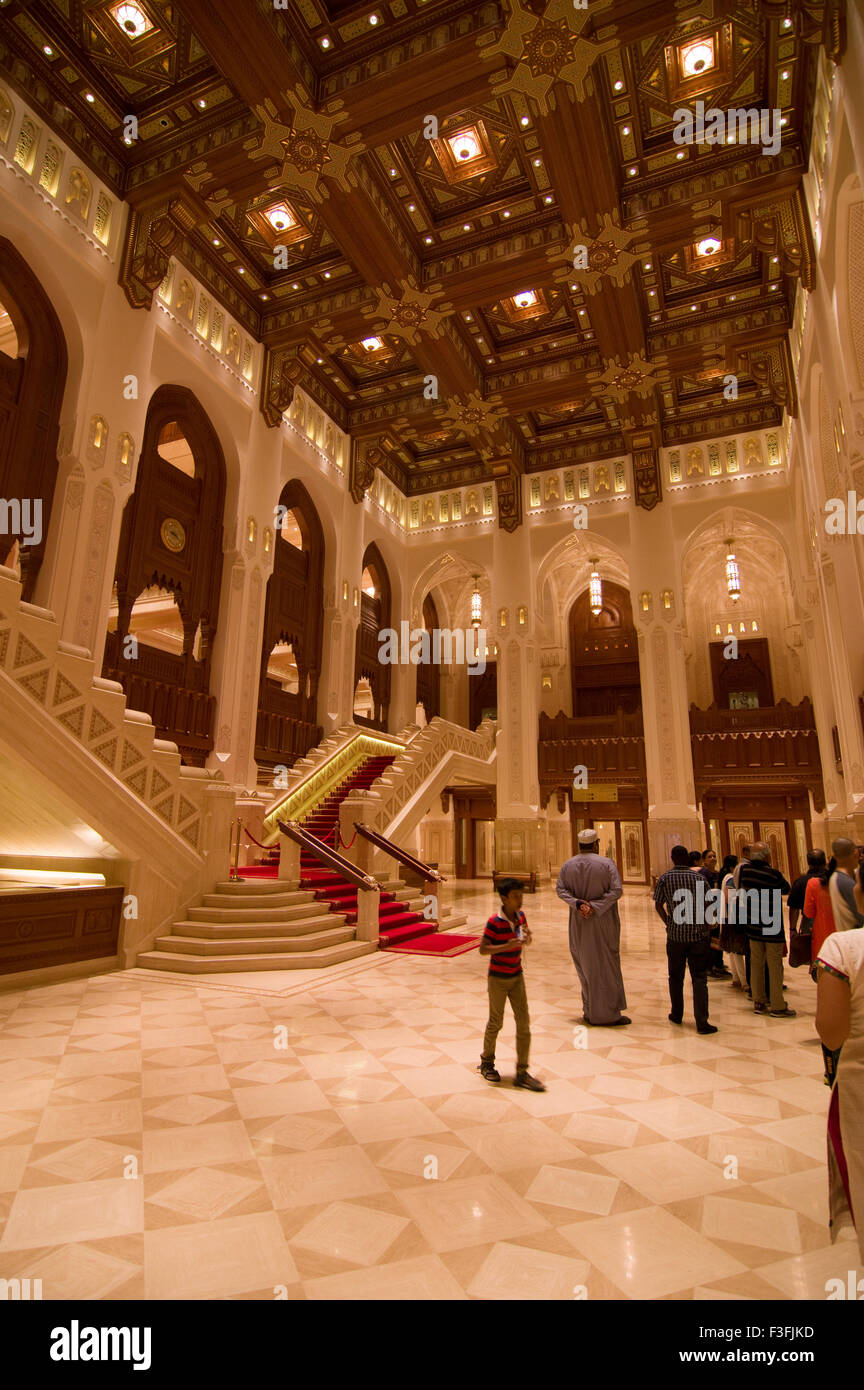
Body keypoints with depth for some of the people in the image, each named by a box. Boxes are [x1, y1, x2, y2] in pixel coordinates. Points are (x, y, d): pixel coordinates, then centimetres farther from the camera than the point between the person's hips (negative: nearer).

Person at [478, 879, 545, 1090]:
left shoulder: (520, 916, -1)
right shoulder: (494, 922, -20)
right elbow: (483, 949, -20)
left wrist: (527, 937, -11)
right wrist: (506, 946, -31)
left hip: (517, 976, 6)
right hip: (498, 978, -5)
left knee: (524, 1022, 3)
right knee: (496, 1022, 9)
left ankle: (522, 1073, 12)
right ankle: (486, 1063, 33)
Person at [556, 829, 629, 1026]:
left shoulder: (568, 865, 2)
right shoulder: (606, 863, -8)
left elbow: (560, 889, -6)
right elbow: (616, 890, -16)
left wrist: (577, 904, -15)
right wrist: (595, 906, -18)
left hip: (579, 924, 4)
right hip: (603, 922, -3)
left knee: (585, 966, 13)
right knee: (606, 966, 6)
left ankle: (590, 1011, 21)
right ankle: (608, 1014, 10)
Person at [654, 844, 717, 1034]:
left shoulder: (664, 878, -2)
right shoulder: (698, 877, -4)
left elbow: (658, 905, 1)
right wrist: (707, 926, 12)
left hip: (675, 935, 1)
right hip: (698, 935, -1)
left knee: (676, 977, 15)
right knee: (699, 978, 3)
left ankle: (677, 1015, 26)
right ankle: (702, 1022, -1)